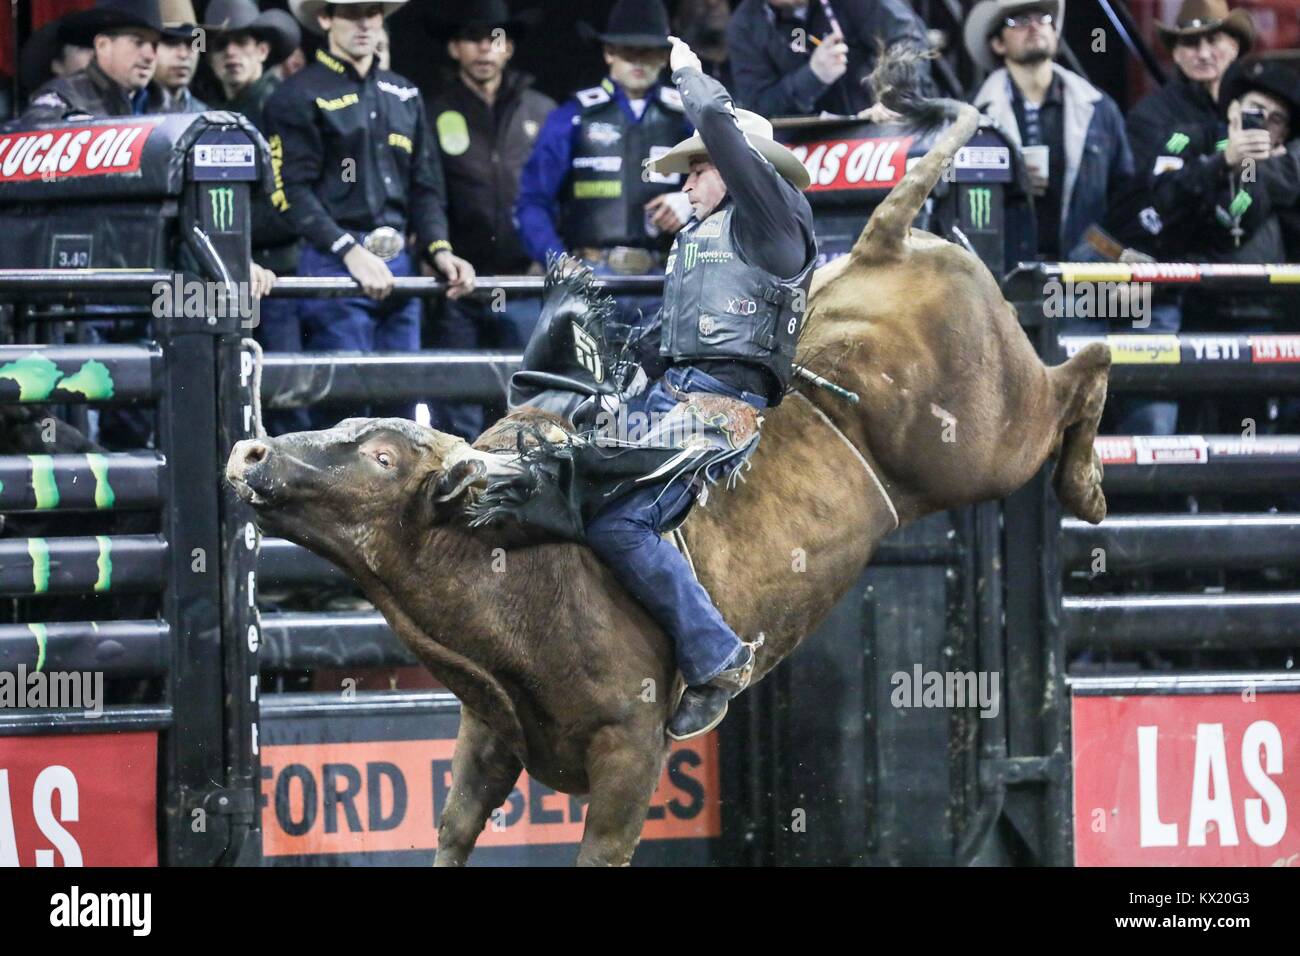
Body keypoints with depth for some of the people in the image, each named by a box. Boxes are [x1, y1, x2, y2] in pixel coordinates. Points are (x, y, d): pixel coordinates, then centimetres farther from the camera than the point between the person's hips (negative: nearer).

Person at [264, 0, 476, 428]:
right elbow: (292, 192, -8)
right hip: (335, 264, -6)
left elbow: (425, 188, 20)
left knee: (403, 410, 4)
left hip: (398, 264, 6)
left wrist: (439, 249, 3)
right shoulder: (300, 96, 0)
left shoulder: (404, 96, 20)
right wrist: (351, 252, -18)